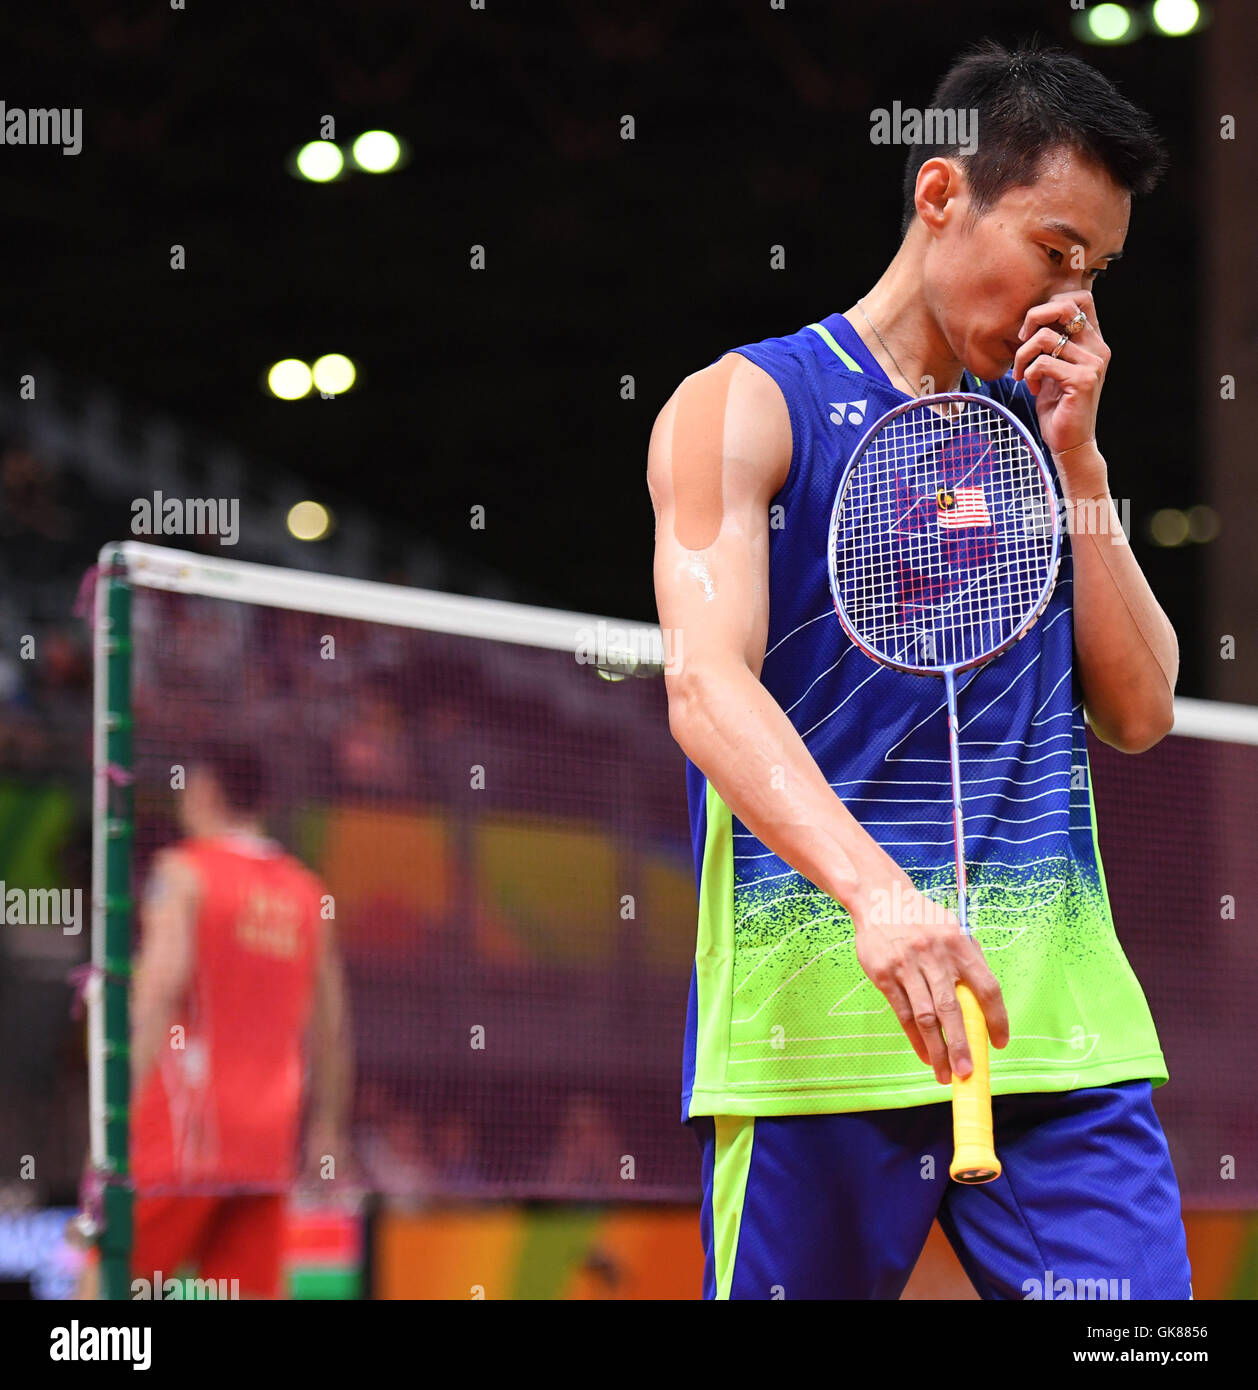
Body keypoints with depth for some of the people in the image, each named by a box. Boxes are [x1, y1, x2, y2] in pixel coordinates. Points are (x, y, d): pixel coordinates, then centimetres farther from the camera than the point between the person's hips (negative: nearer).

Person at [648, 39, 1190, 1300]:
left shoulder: (1039, 427, 19)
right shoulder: (743, 408, 1)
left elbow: (1138, 713, 14)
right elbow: (707, 686, -14)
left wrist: (1075, 455, 5)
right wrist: (873, 890, -31)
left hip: (1060, 1018, 4)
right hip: (821, 1016, -4)